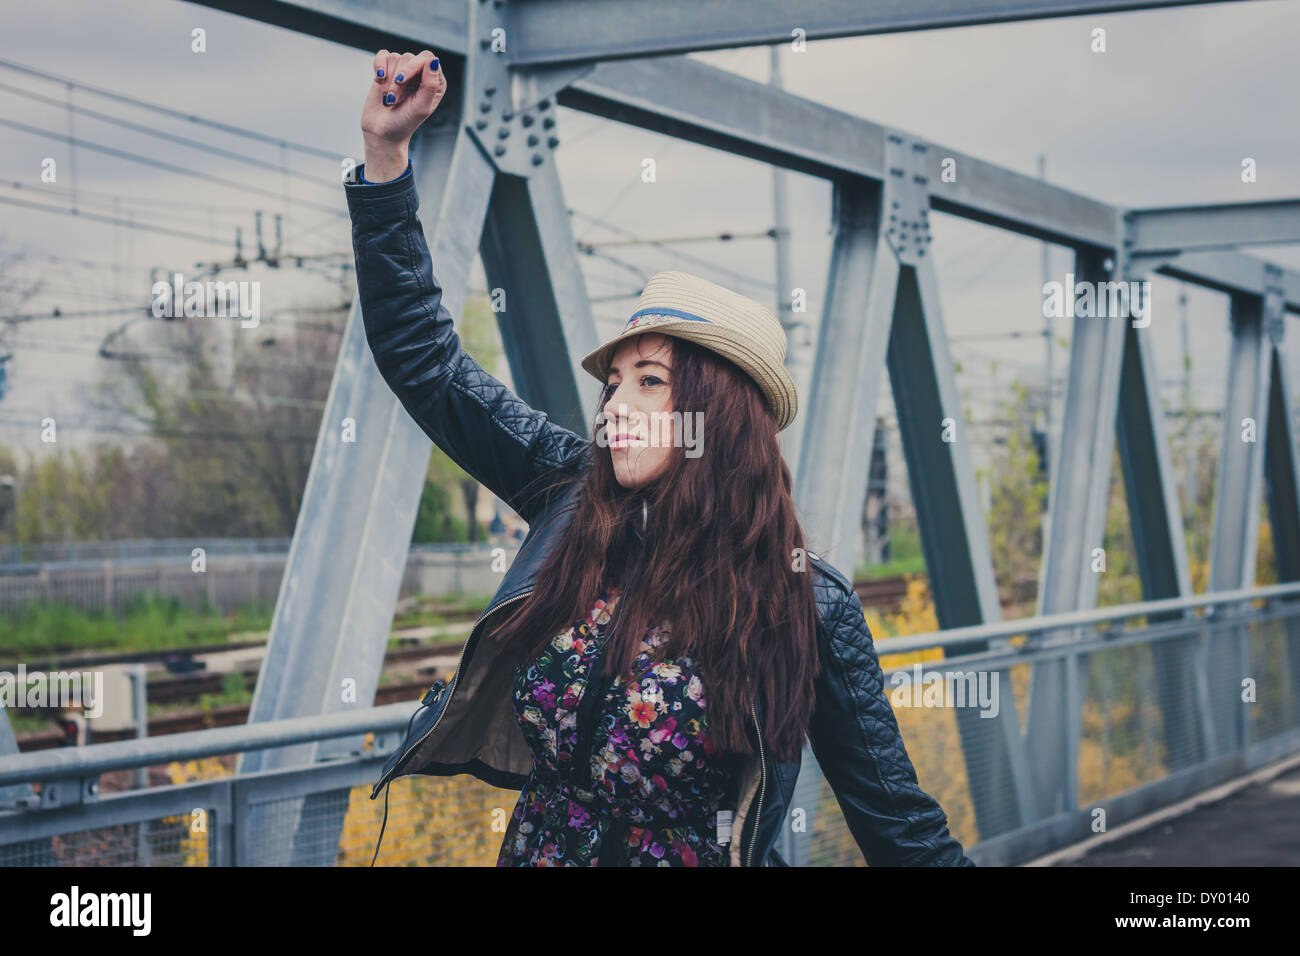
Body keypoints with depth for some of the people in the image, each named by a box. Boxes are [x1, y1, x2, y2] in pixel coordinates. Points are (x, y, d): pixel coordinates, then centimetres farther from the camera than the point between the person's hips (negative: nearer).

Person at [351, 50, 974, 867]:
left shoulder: (808, 606, -14)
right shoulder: (576, 498, -4)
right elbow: (422, 355, -2)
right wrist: (387, 151, -6)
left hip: (699, 852, -4)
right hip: (533, 848, 4)